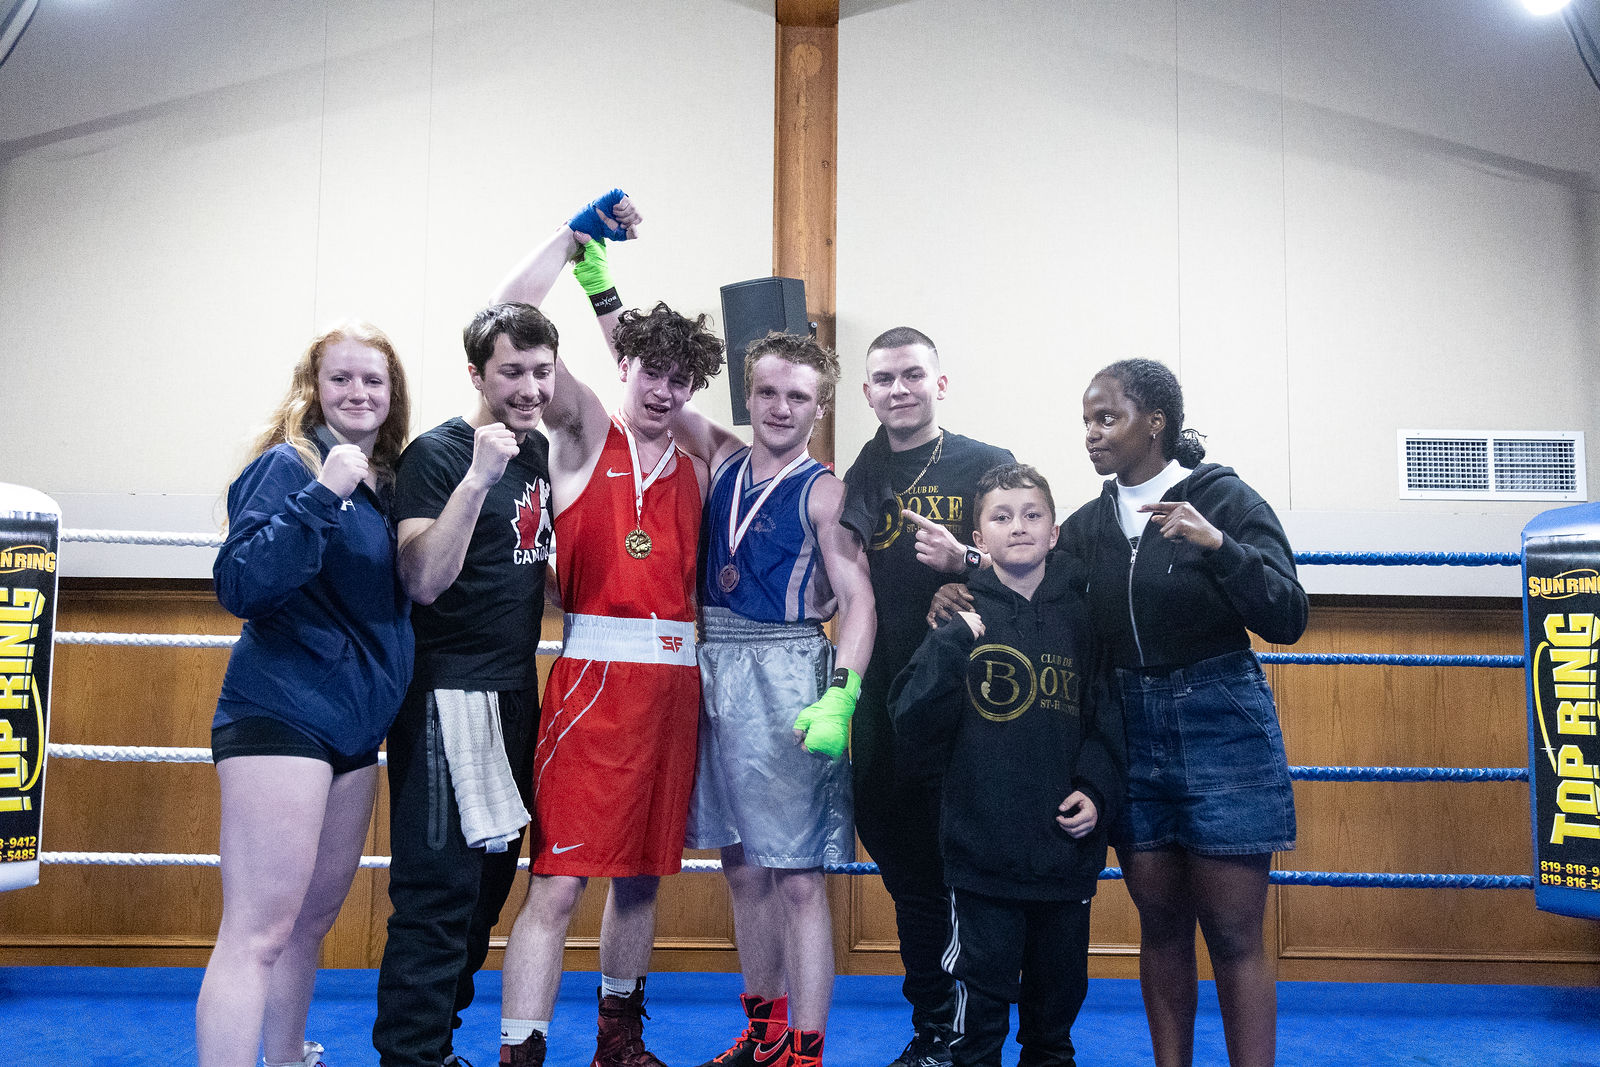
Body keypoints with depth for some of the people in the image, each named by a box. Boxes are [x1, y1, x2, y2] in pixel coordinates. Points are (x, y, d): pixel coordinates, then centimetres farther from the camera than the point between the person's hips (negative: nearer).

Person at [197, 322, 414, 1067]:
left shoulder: (386, 481, 12)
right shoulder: (289, 464, -9)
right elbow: (239, 586, -20)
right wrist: (321, 495, -28)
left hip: (355, 722, 8)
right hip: (281, 716, -8)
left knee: (315, 916, 19)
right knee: (258, 932, -10)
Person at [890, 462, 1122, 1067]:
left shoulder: (1080, 616, 4)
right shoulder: (962, 618, -2)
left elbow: (1108, 720, 10)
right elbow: (913, 725, -9)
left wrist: (1096, 792, -4)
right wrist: (951, 647, -19)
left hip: (1066, 848, 3)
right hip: (983, 846, -3)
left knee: (1059, 992, 17)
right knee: (983, 995, 4)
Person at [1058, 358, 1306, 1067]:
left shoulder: (1223, 498, -7)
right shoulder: (1087, 524, 7)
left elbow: (1286, 619, -13)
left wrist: (1217, 545, -27)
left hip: (1220, 724, -4)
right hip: (1131, 730, 4)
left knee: (1233, 935, -1)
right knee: (1160, 925, 11)